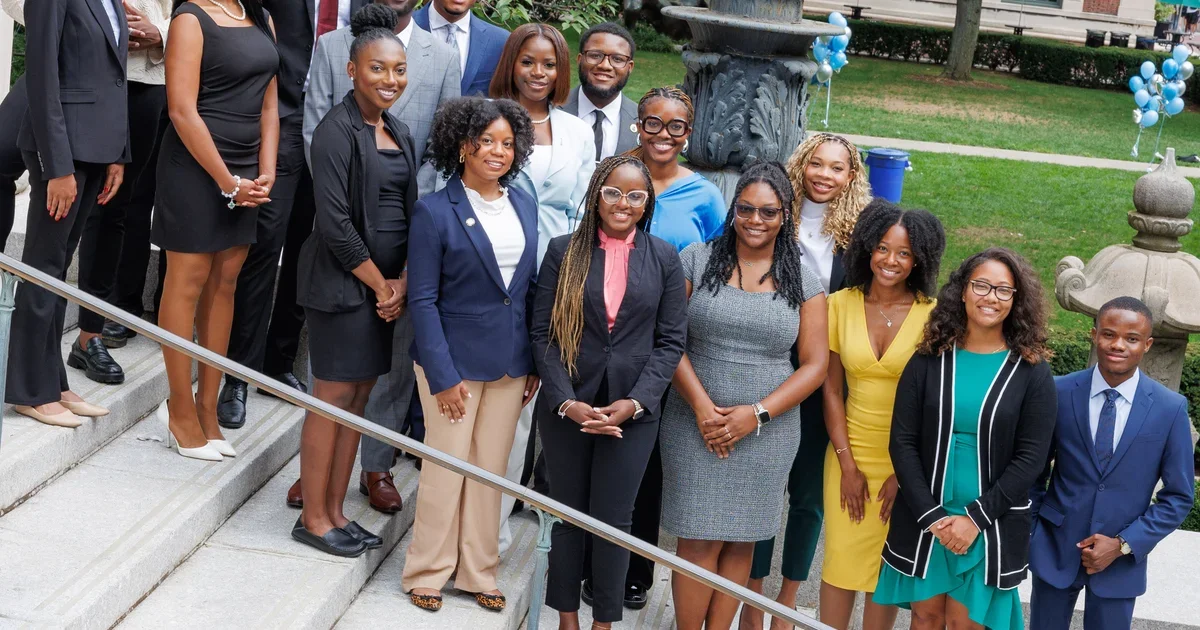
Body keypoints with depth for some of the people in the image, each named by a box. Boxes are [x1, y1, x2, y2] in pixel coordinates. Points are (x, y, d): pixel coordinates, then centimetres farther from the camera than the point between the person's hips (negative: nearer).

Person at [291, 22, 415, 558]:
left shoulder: (399, 134, 13)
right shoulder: (337, 131, -12)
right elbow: (335, 222, -17)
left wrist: (402, 282, -1)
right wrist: (380, 285, -10)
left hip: (386, 287, 8)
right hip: (341, 285, -8)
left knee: (360, 396, 11)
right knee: (334, 396, -2)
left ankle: (335, 512, 21)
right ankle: (313, 518, 9)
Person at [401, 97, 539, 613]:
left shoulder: (524, 205, 6)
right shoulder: (435, 212, -9)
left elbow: (531, 286, 10)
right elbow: (423, 300, -10)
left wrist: (535, 362, 6)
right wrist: (443, 376, -15)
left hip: (510, 365, 5)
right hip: (455, 360, -5)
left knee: (491, 471, 12)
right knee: (446, 470, 3)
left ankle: (478, 572, 24)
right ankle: (428, 574, 19)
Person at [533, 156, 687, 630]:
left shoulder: (664, 258, 3)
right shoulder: (564, 252, 1)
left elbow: (671, 340, 0)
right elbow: (543, 333, -2)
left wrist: (634, 402, -10)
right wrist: (567, 402, -12)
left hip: (632, 411, 0)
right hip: (566, 408, 0)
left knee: (614, 520, 5)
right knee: (568, 514, 10)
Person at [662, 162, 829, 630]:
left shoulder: (801, 280, 5)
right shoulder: (697, 261, 2)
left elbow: (815, 364, 1)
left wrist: (757, 414, -10)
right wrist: (702, 407, -14)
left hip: (767, 431, 1)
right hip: (696, 427, -1)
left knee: (741, 540, 7)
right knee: (699, 539, -2)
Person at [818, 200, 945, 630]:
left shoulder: (932, 314, -9)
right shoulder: (841, 304, -1)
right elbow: (832, 390, 2)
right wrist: (847, 465, -3)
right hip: (849, 452, 2)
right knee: (840, 560, 5)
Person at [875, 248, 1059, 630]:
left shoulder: (1032, 372, -3)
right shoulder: (929, 360, -1)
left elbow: (1030, 458, -7)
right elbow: (903, 442, -3)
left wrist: (976, 517, -13)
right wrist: (931, 515, -12)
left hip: (992, 525, -1)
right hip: (924, 520, 1)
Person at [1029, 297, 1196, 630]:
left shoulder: (1170, 409, -8)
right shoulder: (1059, 393, -8)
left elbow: (1179, 496, -2)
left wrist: (1124, 544, -10)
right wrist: (1029, 535, 2)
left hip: (1123, 557, 0)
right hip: (1054, 549, 0)